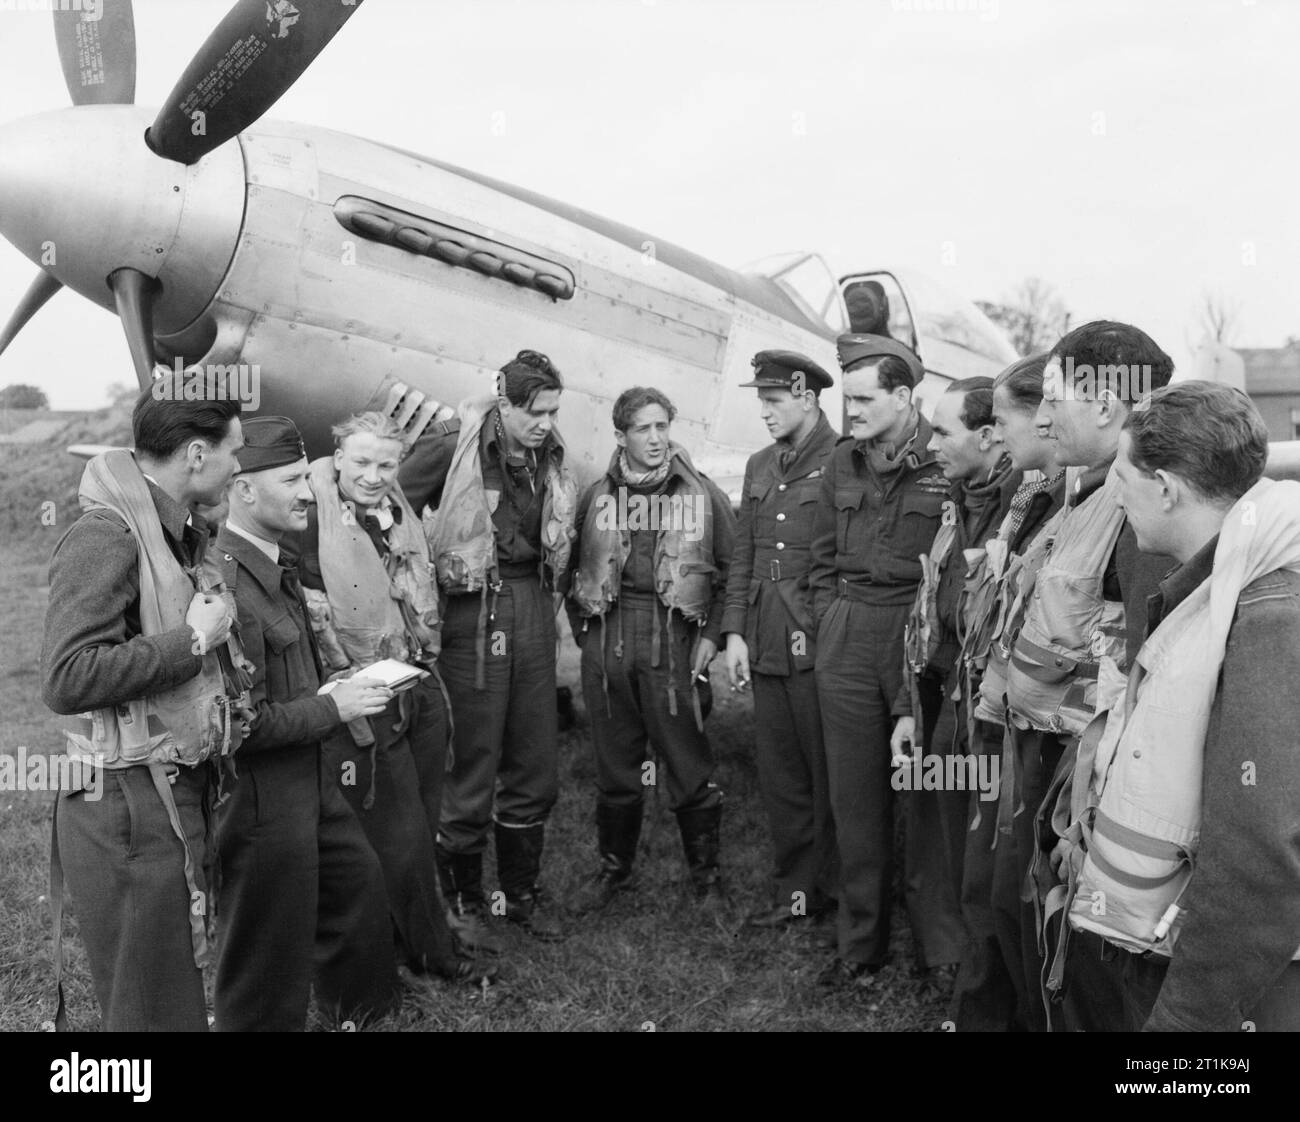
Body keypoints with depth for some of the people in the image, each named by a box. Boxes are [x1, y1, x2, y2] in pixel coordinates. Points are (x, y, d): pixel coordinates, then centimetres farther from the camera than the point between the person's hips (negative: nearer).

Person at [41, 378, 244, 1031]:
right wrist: (192, 639, -20)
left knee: (182, 993, 19)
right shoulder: (105, 538, -17)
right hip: (127, 809, -9)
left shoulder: (173, 533, 13)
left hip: (176, 798, 9)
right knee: (155, 1009, 2)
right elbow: (66, 681, -26)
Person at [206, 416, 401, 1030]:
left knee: (358, 878, 25)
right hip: (260, 790, -10)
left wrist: (335, 684, 5)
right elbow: (242, 722, -26)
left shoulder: (277, 564, 6)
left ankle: (360, 1006, 48)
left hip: (309, 772, 10)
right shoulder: (225, 582, -25)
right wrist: (332, 707, -17)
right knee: (272, 956, 7)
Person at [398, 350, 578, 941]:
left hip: (533, 609, 6)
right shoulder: (452, 445, -11)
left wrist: (548, 589, 14)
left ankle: (522, 895, 29)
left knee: (535, 767, 12)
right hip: (474, 611, -6)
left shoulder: (549, 454, 7)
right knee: (473, 767, 3)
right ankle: (462, 903, 23)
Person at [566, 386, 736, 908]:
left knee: (690, 768, 2)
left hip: (674, 642, -2)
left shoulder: (703, 494, 3)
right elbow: (573, 568, 14)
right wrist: (585, 630, 6)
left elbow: (733, 571, 4)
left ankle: (706, 875, 20)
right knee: (614, 766, 13)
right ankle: (613, 867, 30)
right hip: (607, 645, 2)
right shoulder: (597, 496, 9)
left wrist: (712, 636, -4)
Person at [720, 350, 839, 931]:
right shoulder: (759, 465, 15)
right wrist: (734, 631, 8)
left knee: (827, 774, 5)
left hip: (820, 643, -7)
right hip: (766, 643, 7)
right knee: (778, 774, 12)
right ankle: (793, 889, 24)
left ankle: (828, 888, 21)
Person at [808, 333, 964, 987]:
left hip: (919, 641, -5)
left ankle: (943, 951, 19)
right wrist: (832, 619, 10)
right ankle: (859, 944, 25)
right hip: (844, 644, 5)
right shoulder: (842, 463, 10)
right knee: (854, 796, 11)